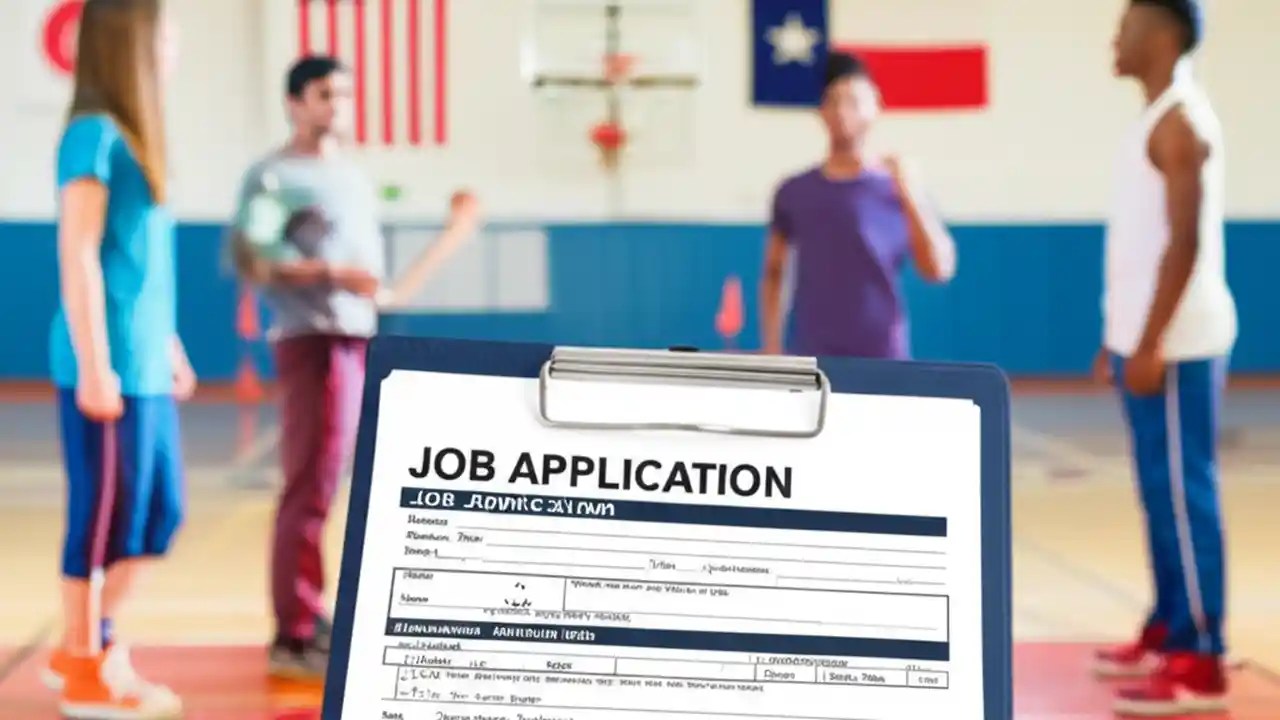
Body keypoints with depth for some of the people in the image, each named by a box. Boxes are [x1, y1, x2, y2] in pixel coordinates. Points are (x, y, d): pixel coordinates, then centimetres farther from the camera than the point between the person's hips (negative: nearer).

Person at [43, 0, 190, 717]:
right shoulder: (93, 133, -12)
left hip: (144, 365, 9)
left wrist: (170, 348, 22)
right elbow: (79, 258, -15)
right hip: (109, 366, -9)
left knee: (162, 511, 13)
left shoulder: (133, 136, 14)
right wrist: (96, 365, -17)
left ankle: (94, 645, 23)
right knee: (106, 513, 0)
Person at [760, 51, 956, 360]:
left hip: (881, 357, -1)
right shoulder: (794, 192, 7)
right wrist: (771, 347, 6)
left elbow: (939, 269, -8)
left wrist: (911, 195, -15)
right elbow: (773, 274, 14)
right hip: (811, 356, 1)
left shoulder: (897, 189, 1)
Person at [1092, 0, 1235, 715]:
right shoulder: (1158, 118, 16)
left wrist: (1151, 344, -22)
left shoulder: (1180, 120, -14)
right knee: (1162, 493, 14)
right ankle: (1168, 634, 23)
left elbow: (1186, 241, -20)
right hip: (1152, 338, 10)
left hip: (1177, 343, -10)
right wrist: (1123, 337, 22)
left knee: (1183, 495, -7)